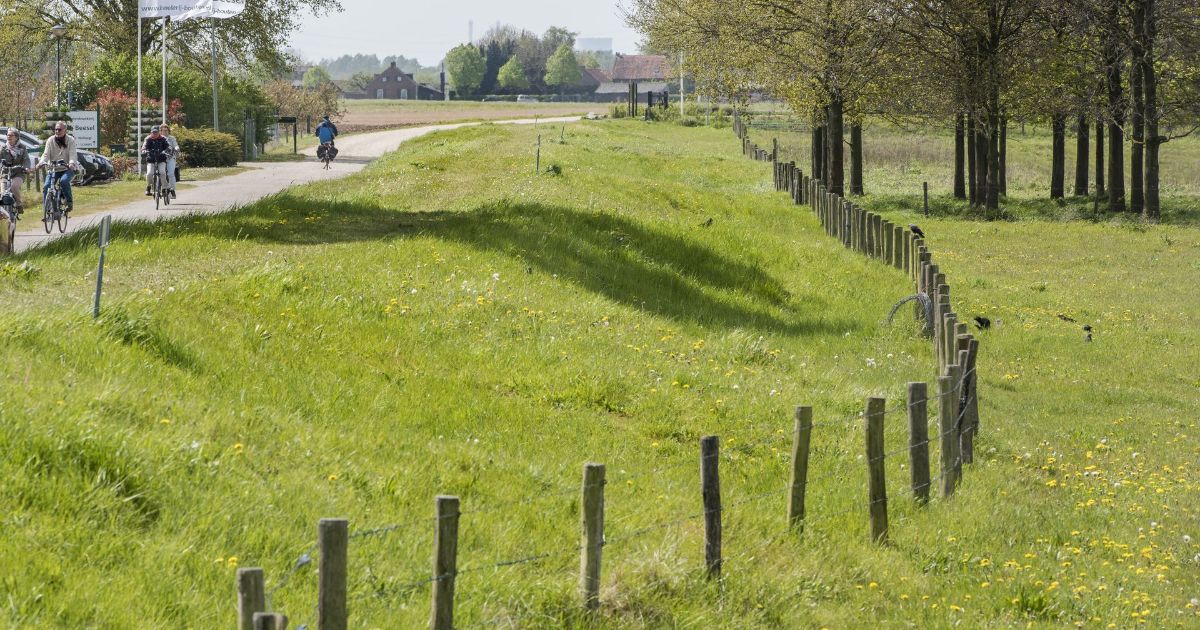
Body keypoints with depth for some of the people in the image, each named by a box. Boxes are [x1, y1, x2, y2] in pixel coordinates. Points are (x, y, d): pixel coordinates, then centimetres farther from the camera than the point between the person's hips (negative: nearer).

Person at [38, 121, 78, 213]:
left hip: (67, 168, -3)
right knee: (46, 187, -13)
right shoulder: (50, 141, 4)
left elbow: (72, 154, -13)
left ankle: (69, 202, -14)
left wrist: (71, 163, -35)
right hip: (53, 168, 3)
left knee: (64, 181, -33)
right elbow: (46, 154, -4)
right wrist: (41, 163, -25)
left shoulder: (70, 140, -2)